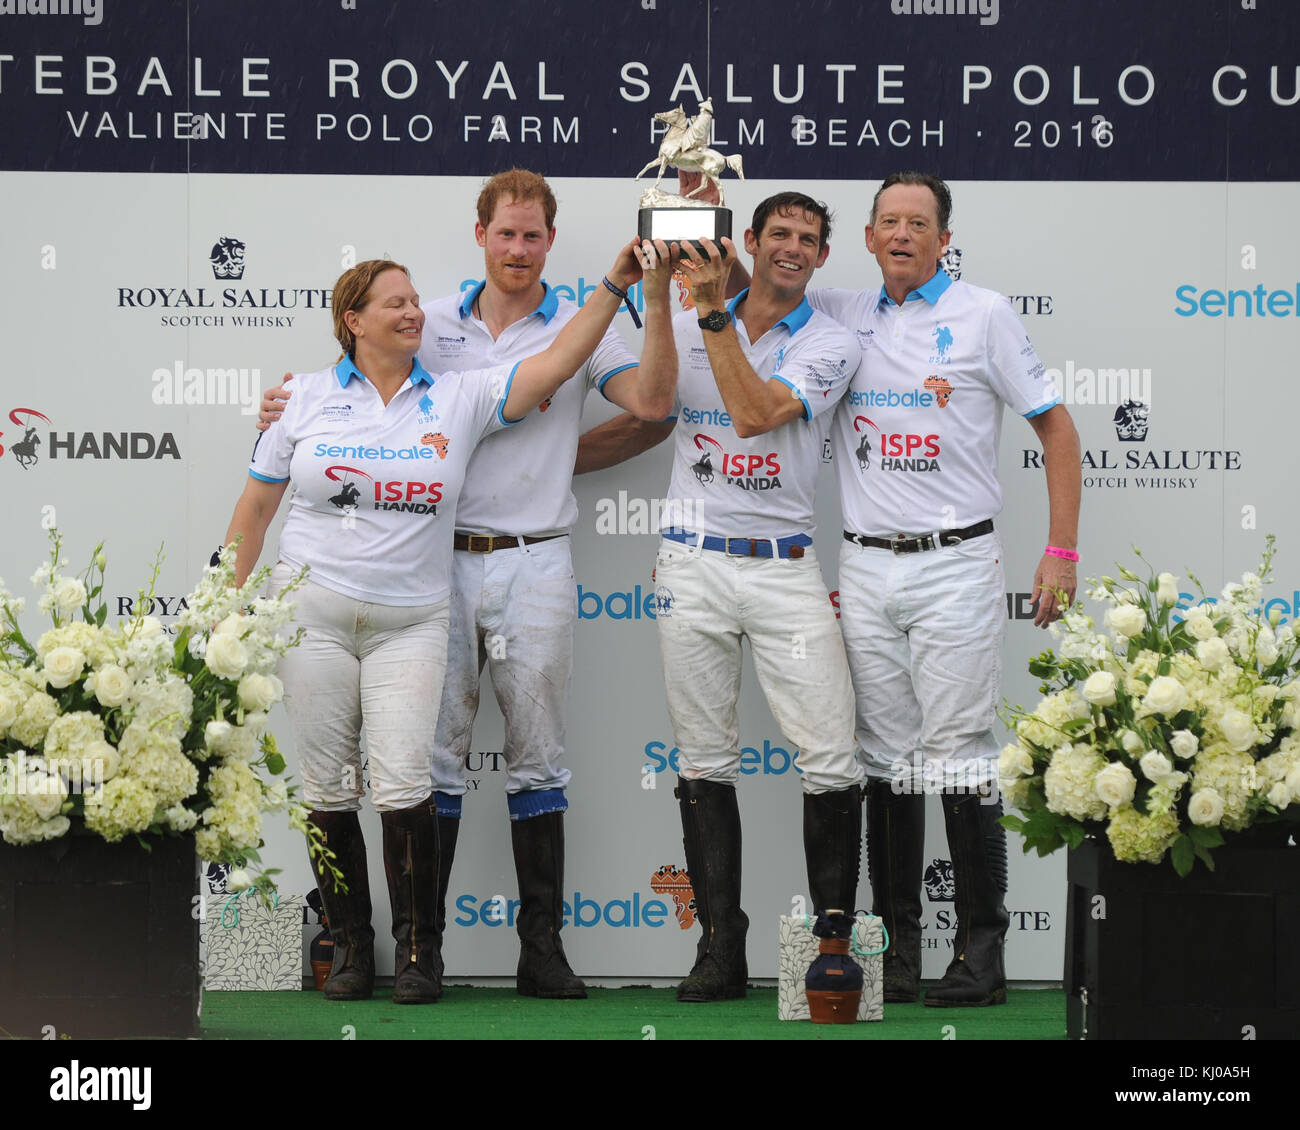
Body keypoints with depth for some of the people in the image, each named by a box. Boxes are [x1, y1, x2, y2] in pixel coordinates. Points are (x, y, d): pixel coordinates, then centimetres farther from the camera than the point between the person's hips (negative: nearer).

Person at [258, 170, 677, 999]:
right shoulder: (437, 323, 9)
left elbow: (652, 401, -11)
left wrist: (658, 301, -19)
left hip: (535, 563, -1)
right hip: (444, 560, 1)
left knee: (538, 758, 3)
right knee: (435, 750, 3)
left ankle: (543, 947, 6)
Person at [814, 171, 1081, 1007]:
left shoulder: (983, 316, 1)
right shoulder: (841, 317, 11)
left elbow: (1056, 427, 1)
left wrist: (1061, 552, -4)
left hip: (955, 564, -4)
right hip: (865, 569, 4)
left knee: (960, 754, -7)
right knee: (887, 759, 6)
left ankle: (983, 951, -3)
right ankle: (896, 944, 12)